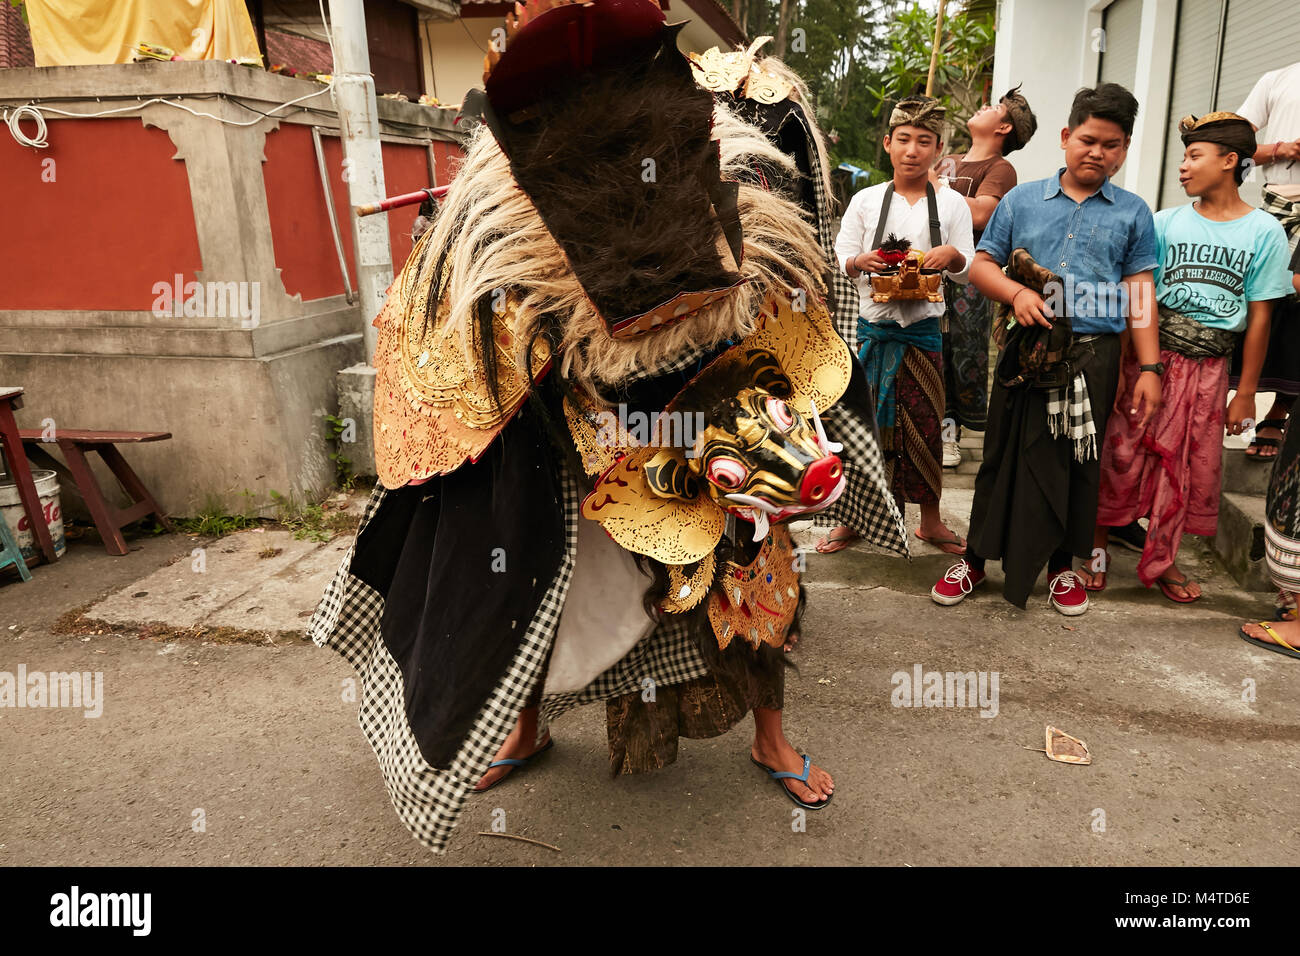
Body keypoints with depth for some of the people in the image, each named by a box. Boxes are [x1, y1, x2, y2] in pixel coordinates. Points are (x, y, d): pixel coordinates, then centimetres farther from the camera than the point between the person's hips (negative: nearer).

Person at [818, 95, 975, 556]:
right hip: (871, 327, 0)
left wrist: (952, 255, -17)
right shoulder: (866, 200, 5)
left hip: (922, 331, 0)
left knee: (924, 426, 4)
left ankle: (930, 519, 21)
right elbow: (841, 257, 4)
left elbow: (968, 271, 5)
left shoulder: (952, 203, 4)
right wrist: (861, 262, -18)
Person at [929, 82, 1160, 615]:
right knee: (1004, 456, 4)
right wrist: (1016, 293, -13)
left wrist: (1148, 368, 1)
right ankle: (977, 559, 19)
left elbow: (1139, 293, 6)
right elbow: (981, 266, 8)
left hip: (1093, 356, 1)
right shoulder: (1022, 200, 9)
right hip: (1027, 352, 0)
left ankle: (1061, 565, 27)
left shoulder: (1132, 213, 10)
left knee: (1076, 463, 9)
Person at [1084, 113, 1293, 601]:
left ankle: (1162, 560, 23)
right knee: (1123, 454, -1)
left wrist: (1246, 392, 0)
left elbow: (1259, 316, 1)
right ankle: (1097, 547, 16)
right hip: (1150, 354, -1)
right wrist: (1121, 368, -10)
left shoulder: (1265, 231, 0)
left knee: (1189, 467, 7)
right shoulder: (1166, 223, 0)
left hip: (1208, 368, 1)